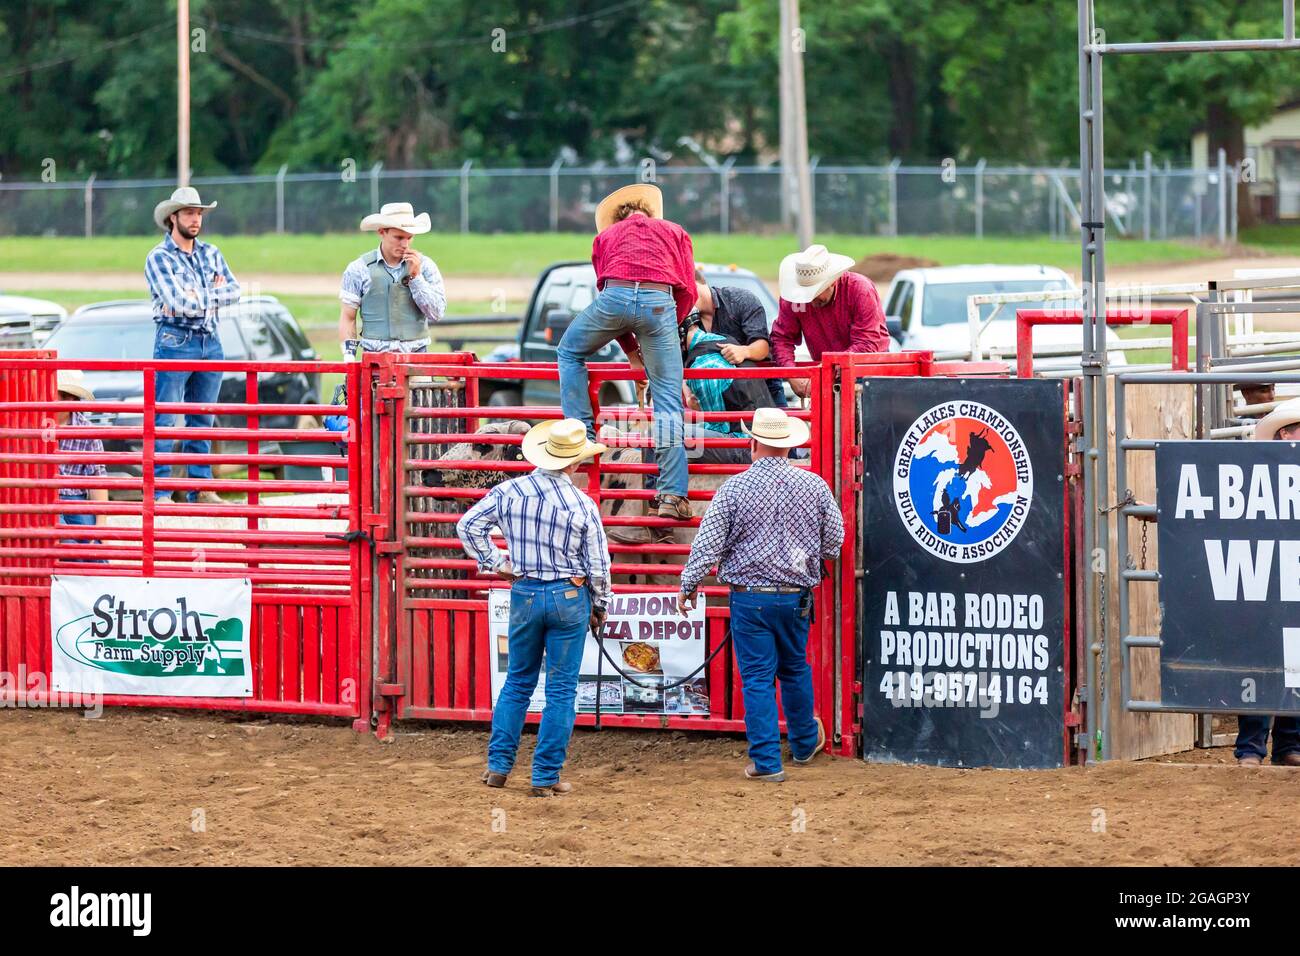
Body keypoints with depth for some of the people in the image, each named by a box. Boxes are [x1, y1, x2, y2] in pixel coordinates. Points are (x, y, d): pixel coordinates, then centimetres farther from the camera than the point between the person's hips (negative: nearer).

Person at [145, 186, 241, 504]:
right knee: (164, 420, -7)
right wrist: (212, 293, -3)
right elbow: (178, 302, -17)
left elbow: (234, 290, 2)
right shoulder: (159, 257, -6)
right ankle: (160, 491, -8)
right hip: (175, 341, -6)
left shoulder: (211, 253, 13)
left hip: (211, 342, 6)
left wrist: (197, 298, -10)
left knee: (202, 419, 10)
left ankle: (200, 488, 15)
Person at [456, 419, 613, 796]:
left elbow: (468, 526, -1)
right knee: (561, 689, 4)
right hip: (569, 596, -3)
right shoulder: (582, 505, -12)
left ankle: (498, 765, 16)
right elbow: (598, 565, -7)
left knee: (518, 682, 18)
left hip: (525, 595, 3)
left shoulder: (511, 491, -5)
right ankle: (546, 776, 4)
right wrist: (600, 607, 8)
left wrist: (494, 563, 7)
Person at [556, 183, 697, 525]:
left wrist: (631, 350, 31)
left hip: (615, 297, 0)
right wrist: (669, 327, 33)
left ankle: (581, 433, 18)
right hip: (659, 303, 0)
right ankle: (672, 494, -3)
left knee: (569, 352, 29)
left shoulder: (606, 235, 32)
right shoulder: (674, 232, 30)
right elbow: (687, 292, 20)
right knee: (668, 399, 3)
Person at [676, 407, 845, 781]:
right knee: (795, 670, 22)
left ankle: (767, 761, 0)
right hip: (797, 596, 3)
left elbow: (708, 543, -7)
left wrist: (689, 584, 5)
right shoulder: (815, 486, -1)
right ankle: (805, 743, 38)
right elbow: (835, 540, 8)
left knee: (757, 677, 1)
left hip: (750, 596, -3)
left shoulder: (735, 488, -10)